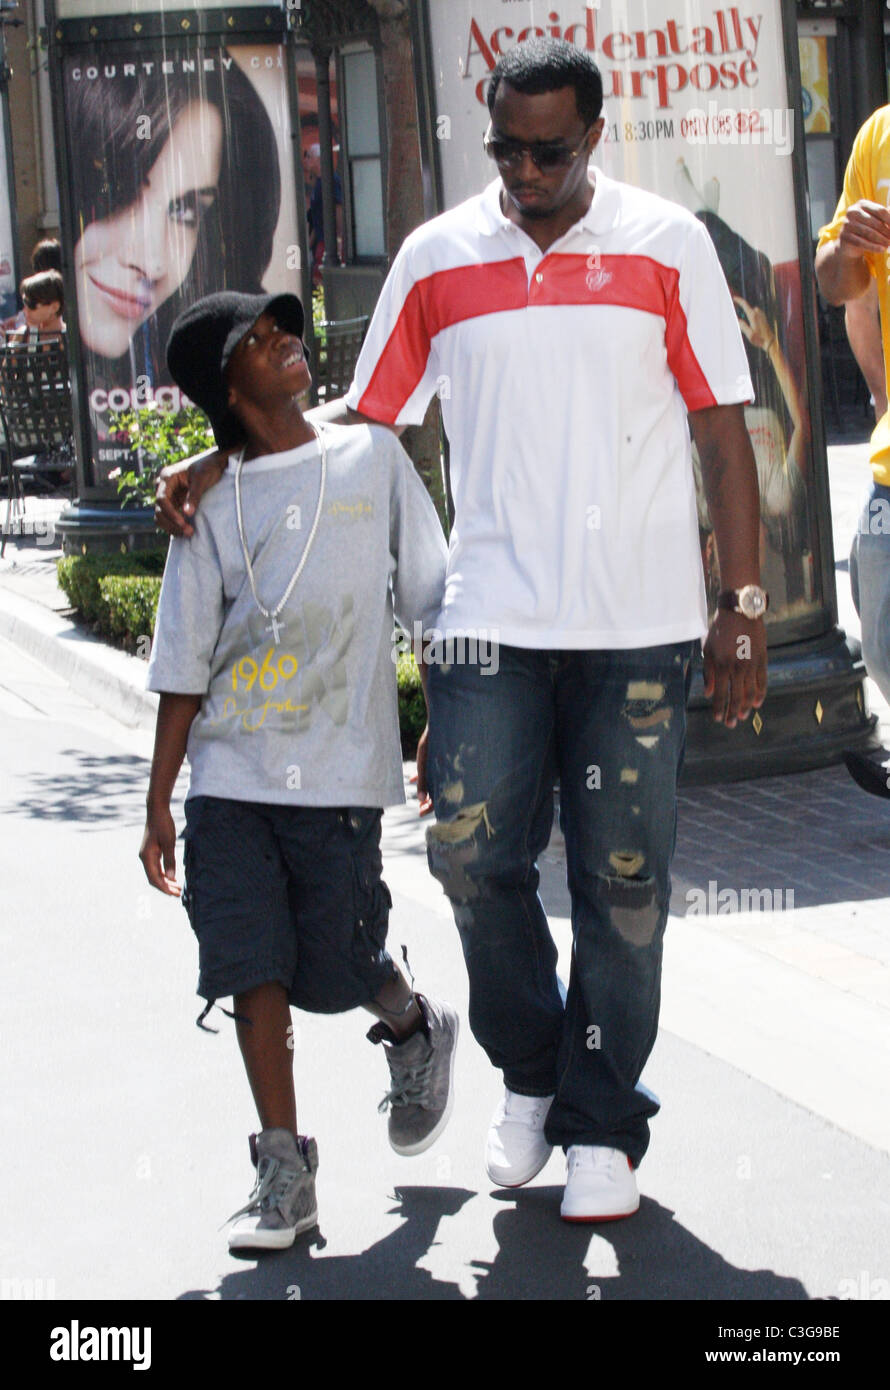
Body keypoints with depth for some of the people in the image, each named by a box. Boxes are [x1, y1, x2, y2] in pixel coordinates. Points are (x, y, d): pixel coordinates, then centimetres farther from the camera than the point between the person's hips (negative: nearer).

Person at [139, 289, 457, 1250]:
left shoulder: (372, 458, 5)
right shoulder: (213, 503, 5)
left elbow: (430, 600, 9)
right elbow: (183, 669, 6)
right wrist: (158, 805, 4)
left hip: (339, 770, -1)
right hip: (229, 774, 1)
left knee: (334, 965, -1)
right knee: (252, 965, -2)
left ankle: (413, 1029, 33)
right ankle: (283, 1170, 9)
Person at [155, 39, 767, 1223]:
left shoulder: (665, 244, 4)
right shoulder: (436, 259, 8)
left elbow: (723, 430, 4)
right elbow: (359, 418, 14)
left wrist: (743, 609, -1)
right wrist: (215, 471, 3)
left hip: (639, 627, -1)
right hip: (490, 623, 2)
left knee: (623, 880, 2)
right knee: (476, 855, -2)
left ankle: (604, 1125, 16)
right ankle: (530, 1074, 24)